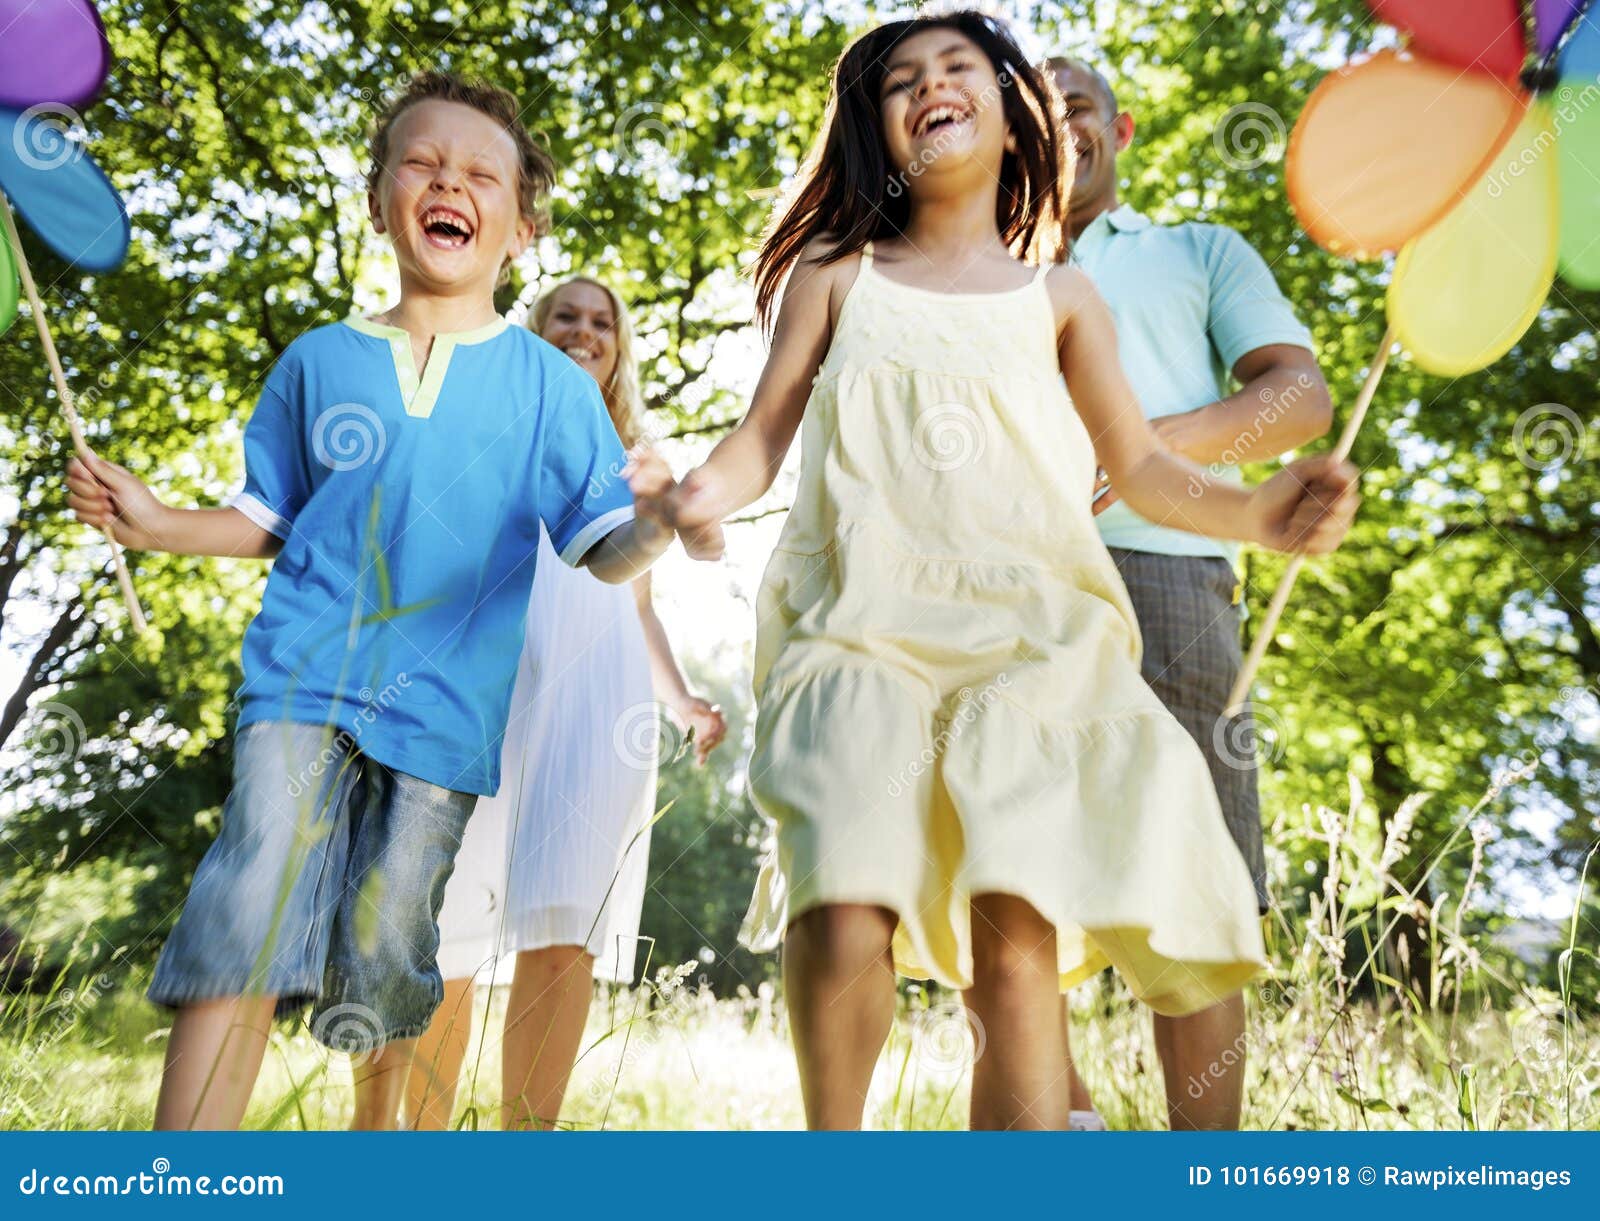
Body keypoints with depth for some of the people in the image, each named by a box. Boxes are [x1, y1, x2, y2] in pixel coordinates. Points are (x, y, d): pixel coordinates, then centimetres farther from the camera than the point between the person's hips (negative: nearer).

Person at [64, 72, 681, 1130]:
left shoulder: (551, 384, 5)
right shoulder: (319, 361, 11)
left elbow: (602, 553, 2)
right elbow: (272, 522, 19)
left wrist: (653, 526, -20)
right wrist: (159, 523, 3)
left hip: (447, 712, 0)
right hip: (306, 683, 1)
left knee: (387, 965, 6)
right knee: (243, 938, -13)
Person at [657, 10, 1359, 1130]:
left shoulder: (1058, 298, 18)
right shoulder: (838, 275, 17)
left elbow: (1143, 469, 15)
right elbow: (764, 433, 10)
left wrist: (1253, 511, -5)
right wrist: (708, 490, -13)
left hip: (1024, 632, 1)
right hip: (861, 628, 0)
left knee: (1018, 943, -12)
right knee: (843, 919, -18)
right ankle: (832, 1135, 7)